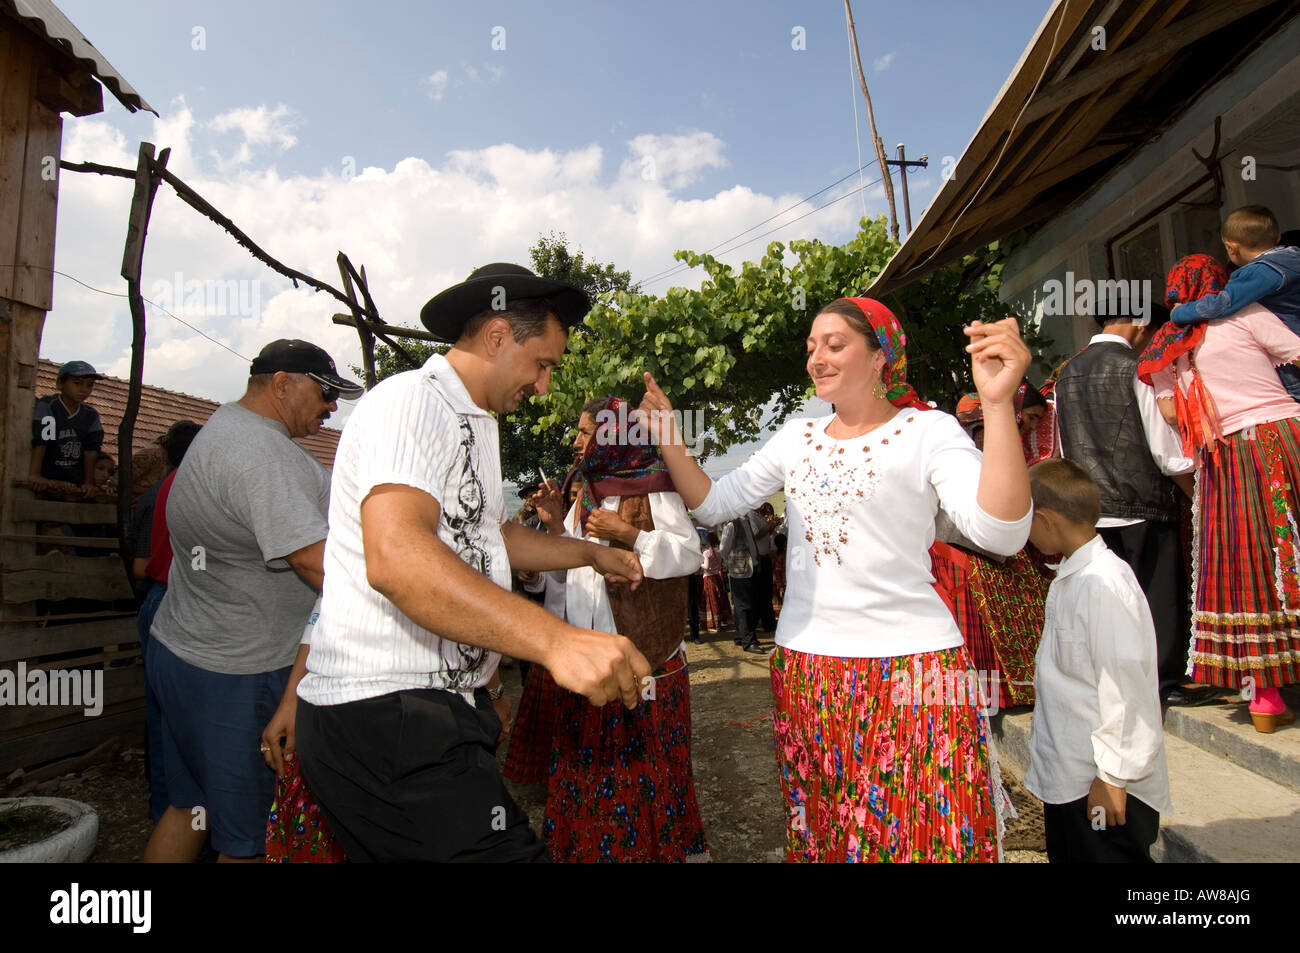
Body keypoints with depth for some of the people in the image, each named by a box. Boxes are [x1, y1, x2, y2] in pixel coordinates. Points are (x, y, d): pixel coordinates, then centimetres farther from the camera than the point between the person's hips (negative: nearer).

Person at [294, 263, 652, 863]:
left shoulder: (474, 424, 22)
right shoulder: (411, 401, -14)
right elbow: (394, 556, -31)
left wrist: (590, 554, 27)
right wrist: (556, 640, -40)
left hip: (433, 707, 10)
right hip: (381, 712, -10)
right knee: (502, 851, -16)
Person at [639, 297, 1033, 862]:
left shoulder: (928, 431, -6)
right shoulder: (796, 438, 10)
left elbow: (1000, 535, -21)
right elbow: (713, 504, 11)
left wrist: (998, 403, -31)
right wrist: (666, 435, 0)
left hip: (909, 667, -5)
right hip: (803, 665, 5)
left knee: (919, 837, 4)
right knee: (820, 833, 18)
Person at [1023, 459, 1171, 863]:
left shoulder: (1103, 583, -23)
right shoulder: (1070, 578, 7)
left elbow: (1125, 685, -23)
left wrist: (1113, 775, -18)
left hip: (1104, 785, -9)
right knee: (1066, 855, 20)